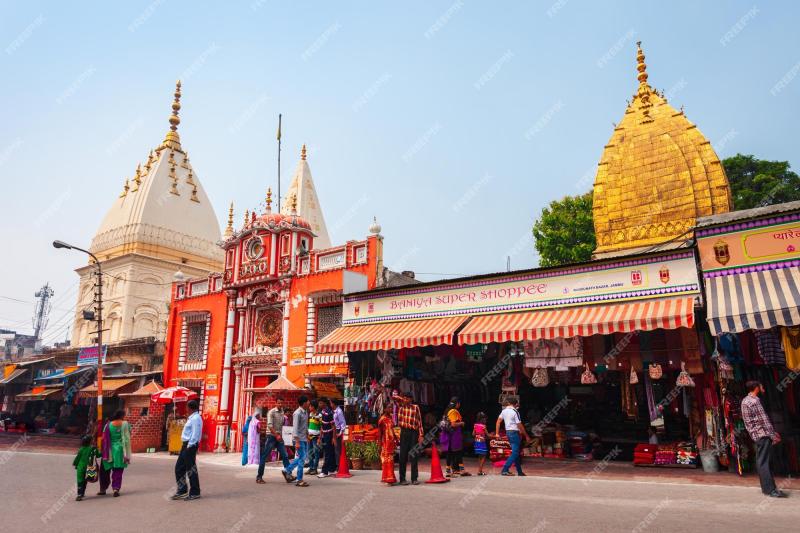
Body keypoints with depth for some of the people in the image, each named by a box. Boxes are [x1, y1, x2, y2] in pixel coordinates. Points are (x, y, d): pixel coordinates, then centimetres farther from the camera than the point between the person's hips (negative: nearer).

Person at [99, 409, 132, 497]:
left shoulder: (108, 425, -2)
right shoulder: (125, 424, -7)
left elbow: (104, 439, 0)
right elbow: (127, 439, -7)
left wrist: (105, 453, 8)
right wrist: (127, 454, 0)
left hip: (109, 451, 2)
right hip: (120, 450, -2)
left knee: (105, 471, 18)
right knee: (118, 471, 7)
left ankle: (103, 489, 26)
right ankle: (116, 488, -4)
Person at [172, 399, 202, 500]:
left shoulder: (196, 418, -16)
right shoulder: (191, 418, 16)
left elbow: (195, 435, -21)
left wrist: (189, 446, -20)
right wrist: (185, 446, 14)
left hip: (190, 446, -10)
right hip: (186, 445, 10)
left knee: (191, 469, -2)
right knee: (179, 467, 14)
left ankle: (194, 493, 7)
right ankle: (182, 490, 24)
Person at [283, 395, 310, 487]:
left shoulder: (305, 412, 9)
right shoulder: (297, 413, -17)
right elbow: (295, 428, -20)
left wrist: (307, 437, 20)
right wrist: (297, 442, -22)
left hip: (304, 439, 9)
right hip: (299, 439, -9)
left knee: (300, 458, 15)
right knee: (301, 459, -3)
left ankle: (287, 471, 28)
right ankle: (299, 480, 6)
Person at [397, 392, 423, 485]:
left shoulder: (416, 407, 4)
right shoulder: (400, 407, 6)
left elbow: (419, 421, 2)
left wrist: (421, 435, -3)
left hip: (414, 433, -1)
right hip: (404, 432, 1)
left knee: (414, 456, 3)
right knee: (403, 456, 3)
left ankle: (414, 478, 10)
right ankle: (402, 479, 9)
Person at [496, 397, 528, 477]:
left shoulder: (504, 411, 7)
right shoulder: (515, 412, -15)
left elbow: (498, 421, 6)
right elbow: (519, 425, -14)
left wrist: (497, 433, 9)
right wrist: (526, 435, -3)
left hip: (508, 432, 8)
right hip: (515, 432, -8)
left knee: (516, 452, 16)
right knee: (515, 453, -6)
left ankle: (520, 471, 22)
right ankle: (504, 470, -13)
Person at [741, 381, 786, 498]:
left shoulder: (745, 401, 16)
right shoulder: (754, 400, -11)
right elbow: (764, 419, -13)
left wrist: (772, 432, 17)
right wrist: (773, 434, -10)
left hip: (756, 434, 9)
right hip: (762, 434, -9)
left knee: (761, 462, 12)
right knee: (764, 461, -9)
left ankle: (766, 487, 17)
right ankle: (770, 489, -8)